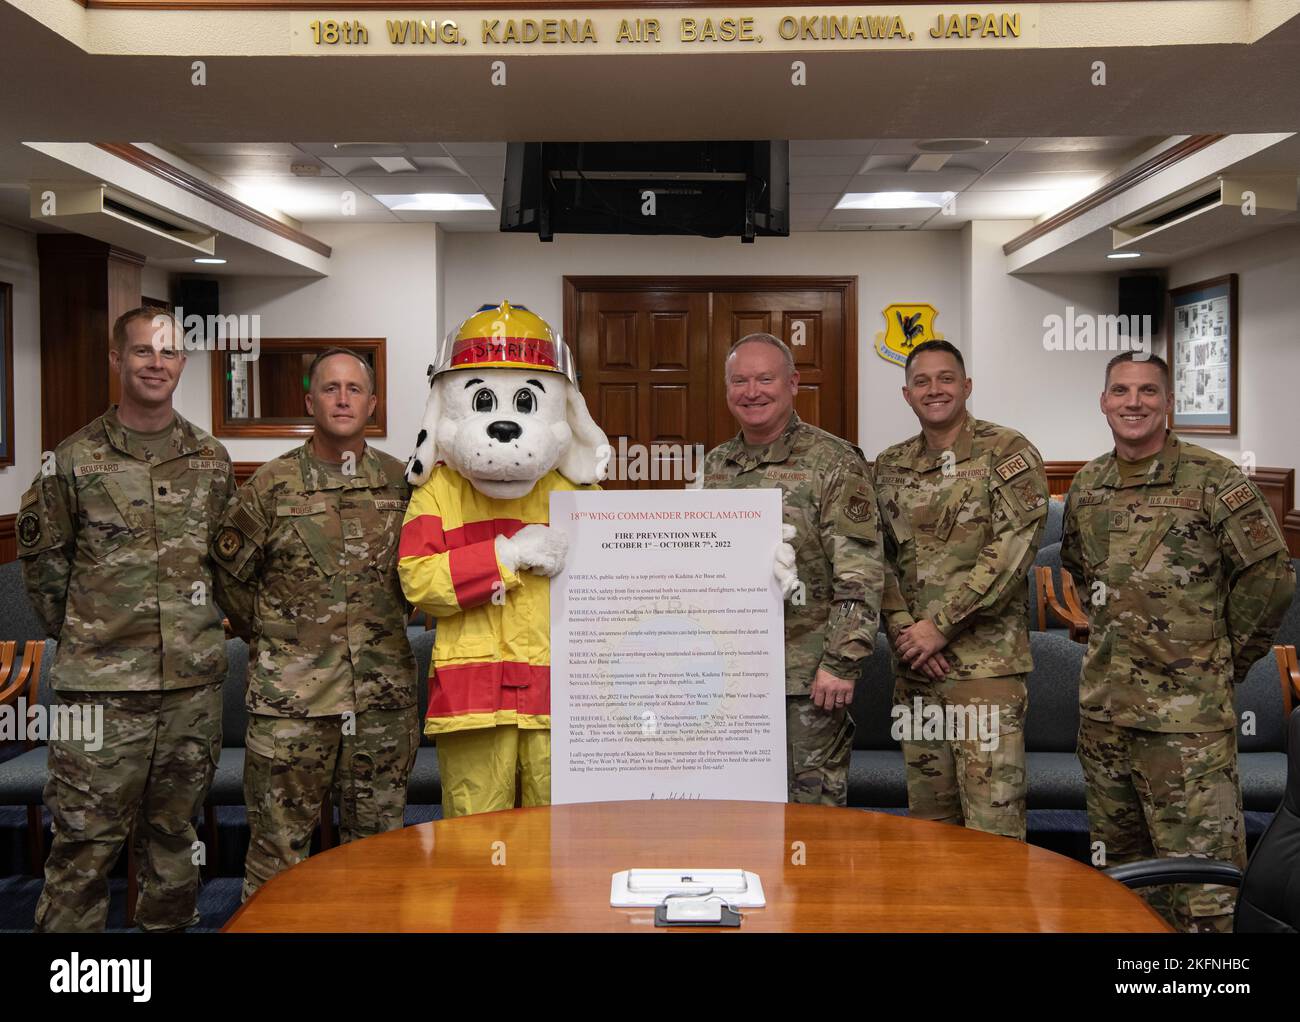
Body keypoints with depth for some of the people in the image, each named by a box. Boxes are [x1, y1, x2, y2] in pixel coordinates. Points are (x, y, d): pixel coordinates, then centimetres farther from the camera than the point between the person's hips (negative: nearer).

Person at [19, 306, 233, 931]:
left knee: (175, 833, 14)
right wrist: (77, 635, 4)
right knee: (85, 844, 1)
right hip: (101, 688, -3)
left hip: (194, 684, 3)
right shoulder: (75, 460, -2)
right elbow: (41, 555, 6)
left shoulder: (211, 460, 8)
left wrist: (198, 628, 11)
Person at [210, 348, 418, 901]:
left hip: (384, 693, 2)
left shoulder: (401, 482, 5)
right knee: (277, 852, 5)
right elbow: (229, 572, 7)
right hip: (290, 695, -2)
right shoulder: (270, 485, -2)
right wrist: (267, 639, 8)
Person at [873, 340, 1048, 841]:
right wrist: (904, 630, -6)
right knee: (929, 814, 13)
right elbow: (877, 557, 10)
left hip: (987, 663, -5)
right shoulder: (889, 467, 12)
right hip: (914, 667, 5)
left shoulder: (1008, 452, -3)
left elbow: (1013, 548, -12)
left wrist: (941, 625, -14)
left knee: (993, 820, -4)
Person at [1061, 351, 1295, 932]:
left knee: (1200, 884, -3)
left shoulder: (1213, 480, -8)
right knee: (1118, 866, 18)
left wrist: (1225, 660, 0)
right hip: (1103, 708, 6)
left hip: (1189, 715, -6)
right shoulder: (1086, 486, 9)